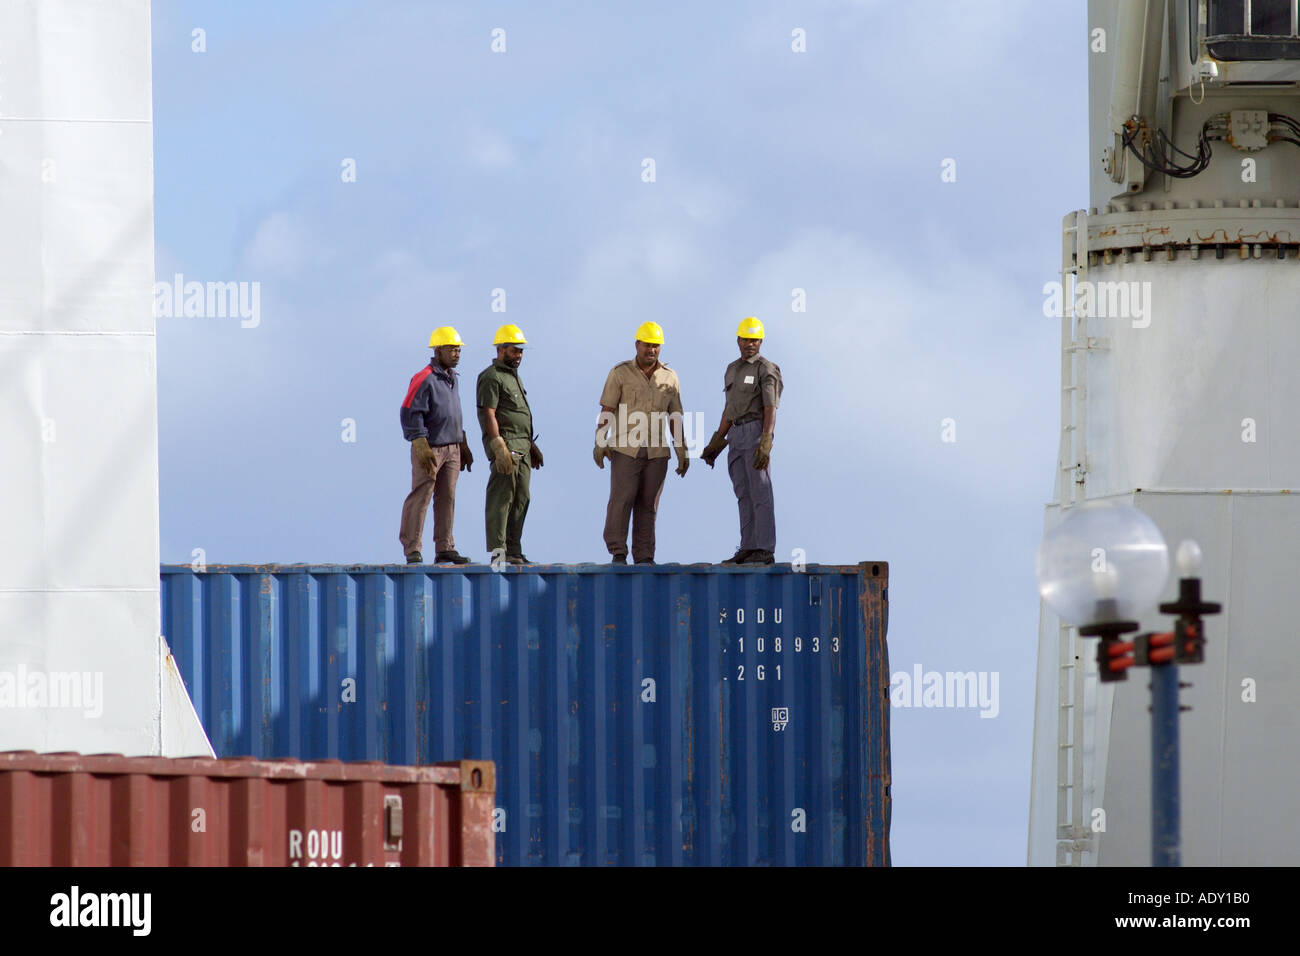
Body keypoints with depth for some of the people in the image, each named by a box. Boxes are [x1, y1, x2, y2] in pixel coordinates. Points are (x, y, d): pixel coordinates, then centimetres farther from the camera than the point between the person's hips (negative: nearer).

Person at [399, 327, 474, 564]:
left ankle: (445, 548, 11)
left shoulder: (453, 379, 15)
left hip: (451, 449, 8)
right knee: (420, 498, -6)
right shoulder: (424, 379, -12)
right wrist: (421, 447, -22)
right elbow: (410, 413, -17)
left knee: (447, 499, 7)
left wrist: (463, 446, 24)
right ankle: (412, 549, -4)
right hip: (429, 449, -8)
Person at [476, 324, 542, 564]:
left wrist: (532, 445, 27)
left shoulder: (513, 375, 24)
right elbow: (489, 415, -15)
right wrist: (500, 447, -23)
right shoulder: (491, 377, -7)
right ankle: (498, 551, -14)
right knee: (501, 498, -11)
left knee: (520, 500, 9)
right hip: (505, 446, -10)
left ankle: (514, 550, 12)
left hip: (522, 446, 10)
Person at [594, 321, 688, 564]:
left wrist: (682, 451, 5)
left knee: (647, 503, 3)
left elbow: (674, 418, 11)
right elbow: (606, 411, -1)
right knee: (622, 499, -11)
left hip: (656, 451, 3)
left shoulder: (669, 377, 9)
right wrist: (599, 443, -11)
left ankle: (644, 556, 5)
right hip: (626, 449, -3)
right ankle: (618, 552, -7)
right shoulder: (620, 373, 1)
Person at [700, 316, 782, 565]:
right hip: (736, 436, 8)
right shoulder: (733, 370, 17)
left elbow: (770, 409, -16)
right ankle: (749, 549, 9)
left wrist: (766, 443, -26)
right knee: (744, 494, 7)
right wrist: (716, 442, 21)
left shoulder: (767, 370, -8)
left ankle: (765, 551, -11)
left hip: (756, 431, -8)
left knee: (760, 492, -10)